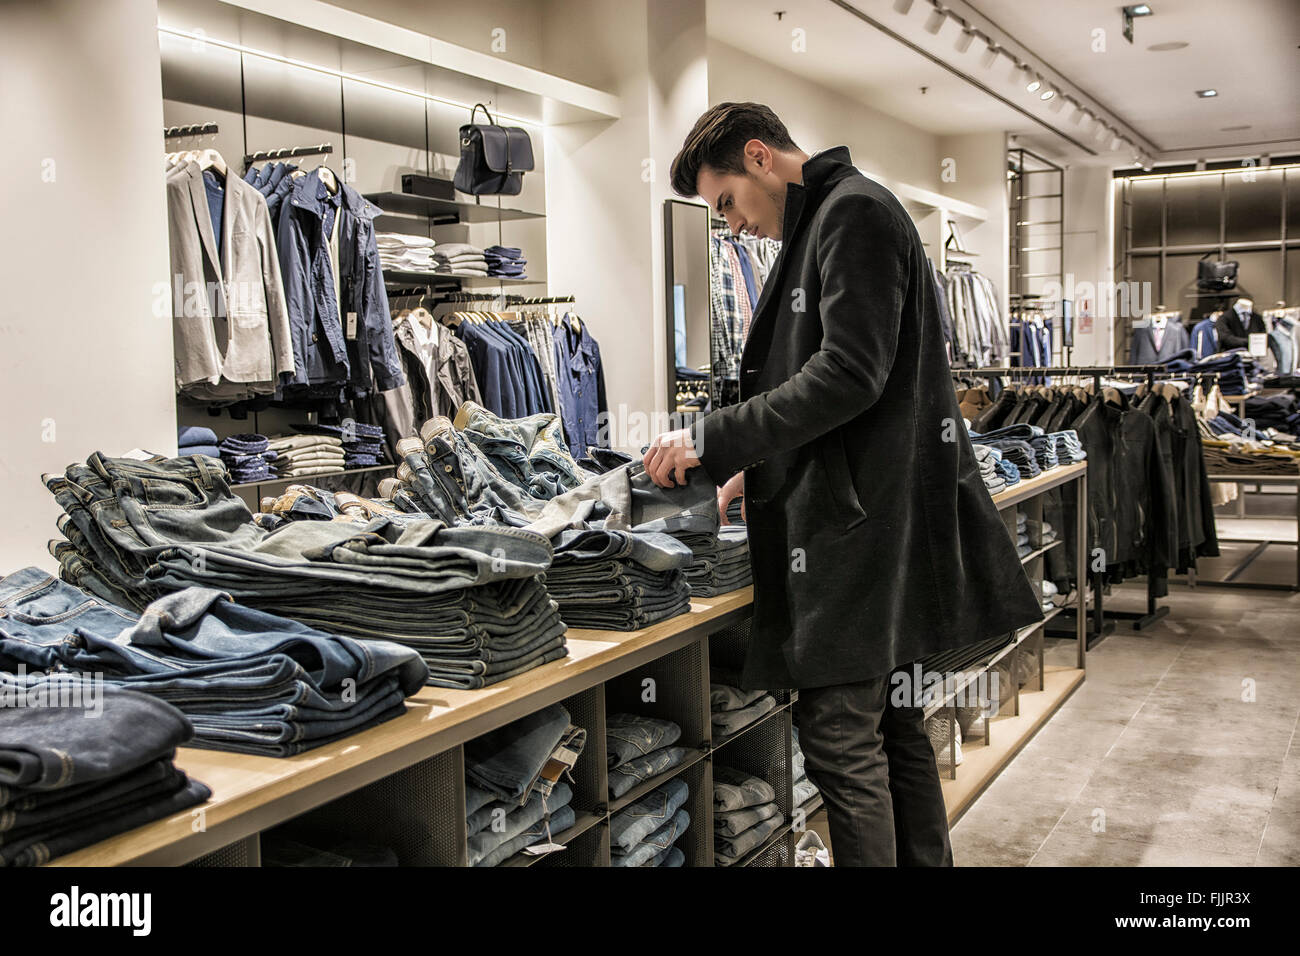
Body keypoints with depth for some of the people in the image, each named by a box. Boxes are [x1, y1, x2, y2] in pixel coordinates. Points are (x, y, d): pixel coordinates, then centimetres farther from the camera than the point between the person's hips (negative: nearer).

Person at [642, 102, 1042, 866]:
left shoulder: (855, 210, -9)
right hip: (864, 516, 10)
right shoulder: (823, 224, 21)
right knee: (892, 723, 16)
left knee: (841, 737, -6)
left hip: (864, 521, -10)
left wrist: (713, 440, -18)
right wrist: (760, 472, 19)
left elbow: (850, 373, -20)